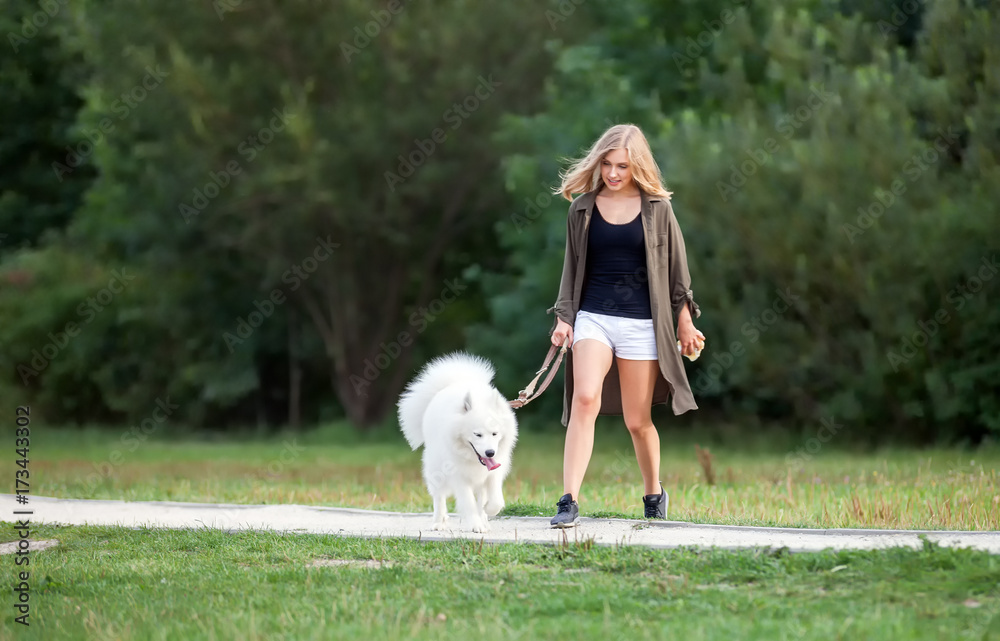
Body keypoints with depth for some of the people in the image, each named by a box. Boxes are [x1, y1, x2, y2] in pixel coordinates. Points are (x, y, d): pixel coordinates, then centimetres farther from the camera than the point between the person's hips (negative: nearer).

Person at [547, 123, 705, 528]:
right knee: (585, 398, -22)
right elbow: (571, 267, 12)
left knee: (637, 420, 5)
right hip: (592, 317, 1)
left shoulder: (657, 209, 2)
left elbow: (676, 268, 8)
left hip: (641, 323, 0)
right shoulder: (583, 208, 6)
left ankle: (653, 492, 32)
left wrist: (685, 322, 11)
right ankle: (569, 502, -25)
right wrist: (564, 317, 4)